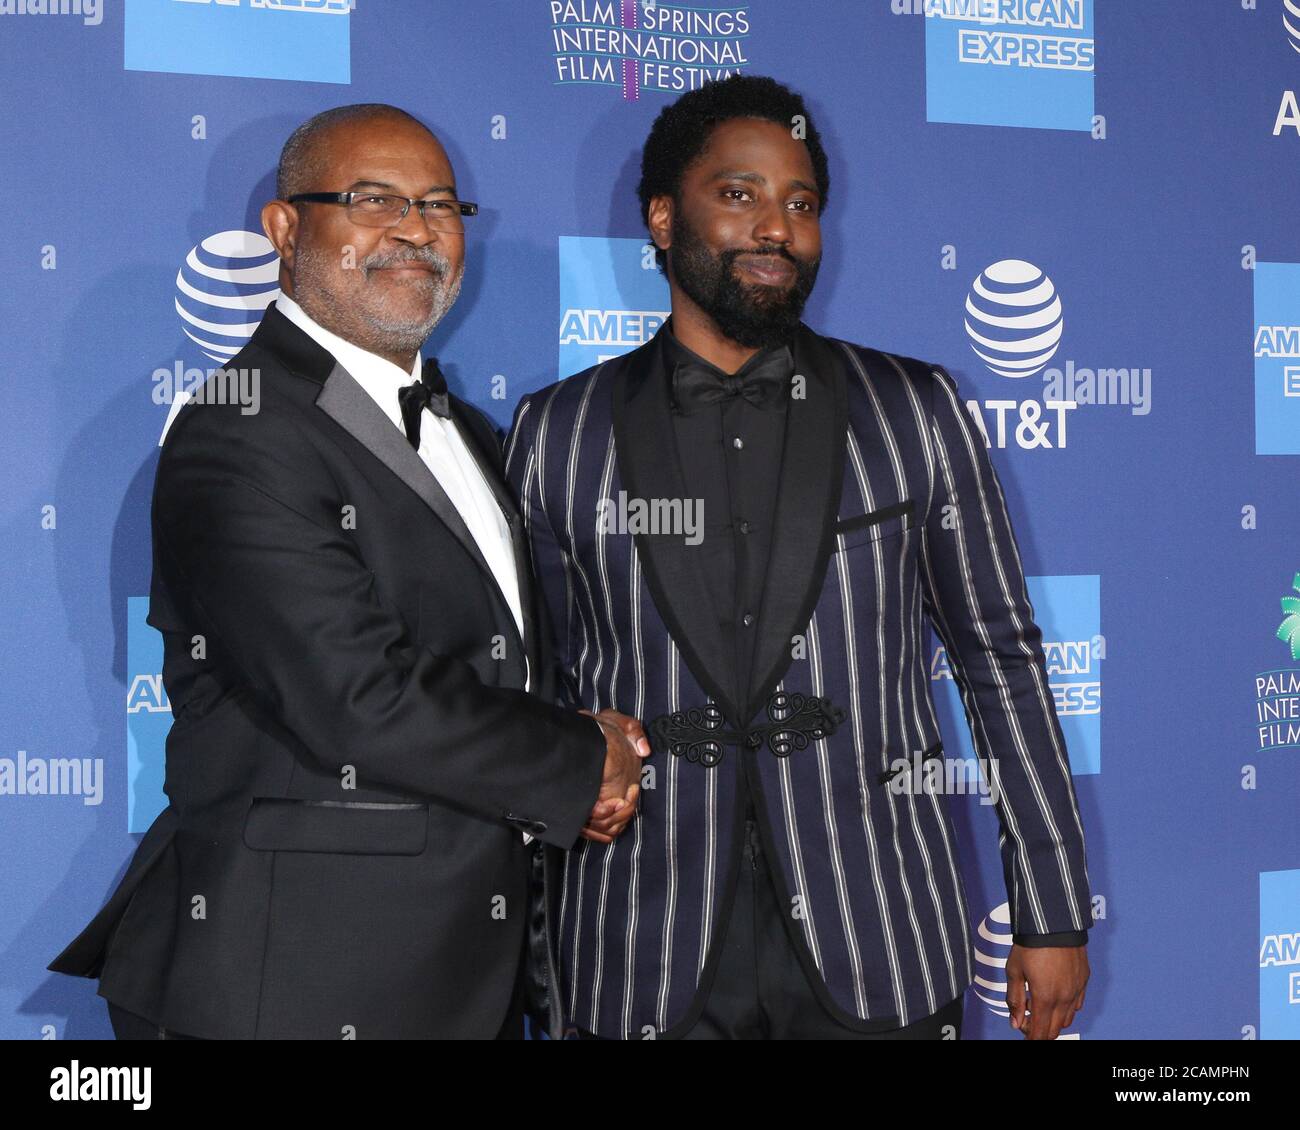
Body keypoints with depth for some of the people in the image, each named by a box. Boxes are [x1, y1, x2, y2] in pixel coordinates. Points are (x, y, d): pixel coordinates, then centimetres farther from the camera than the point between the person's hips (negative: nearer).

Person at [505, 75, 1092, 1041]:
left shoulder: (914, 410, 3)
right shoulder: (558, 433, 3)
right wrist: (534, 948, 4)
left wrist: (1053, 912, 4)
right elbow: (549, 688, 8)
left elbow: (1001, 660, 5)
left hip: (875, 945, 0)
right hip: (648, 958, 0)